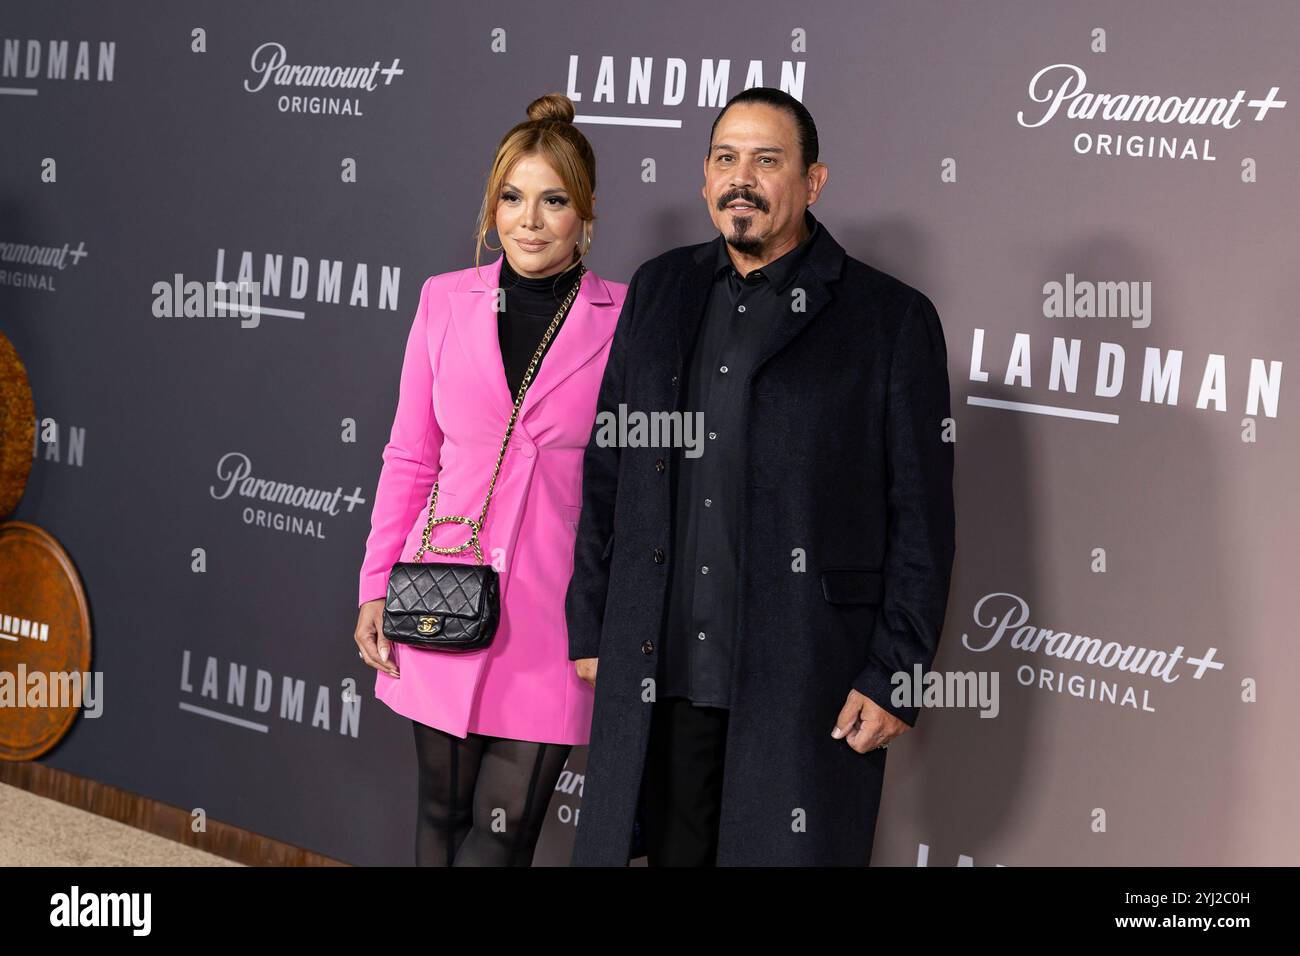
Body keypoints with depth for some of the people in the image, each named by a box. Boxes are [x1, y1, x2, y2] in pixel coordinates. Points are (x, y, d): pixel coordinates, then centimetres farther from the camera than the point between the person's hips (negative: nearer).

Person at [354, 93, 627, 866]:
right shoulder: (446, 301, 4)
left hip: (554, 619, -3)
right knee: (444, 815, 14)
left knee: (501, 834, -1)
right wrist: (376, 589, 6)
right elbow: (410, 459, 9)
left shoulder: (624, 319, -4)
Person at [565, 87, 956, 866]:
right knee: (674, 851, 10)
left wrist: (895, 678, -9)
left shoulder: (891, 319, -3)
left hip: (807, 686, -4)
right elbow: (605, 471, 13)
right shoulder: (660, 292, 10)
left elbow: (922, 519, -4)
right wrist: (589, 628, 9)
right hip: (660, 677, 4)